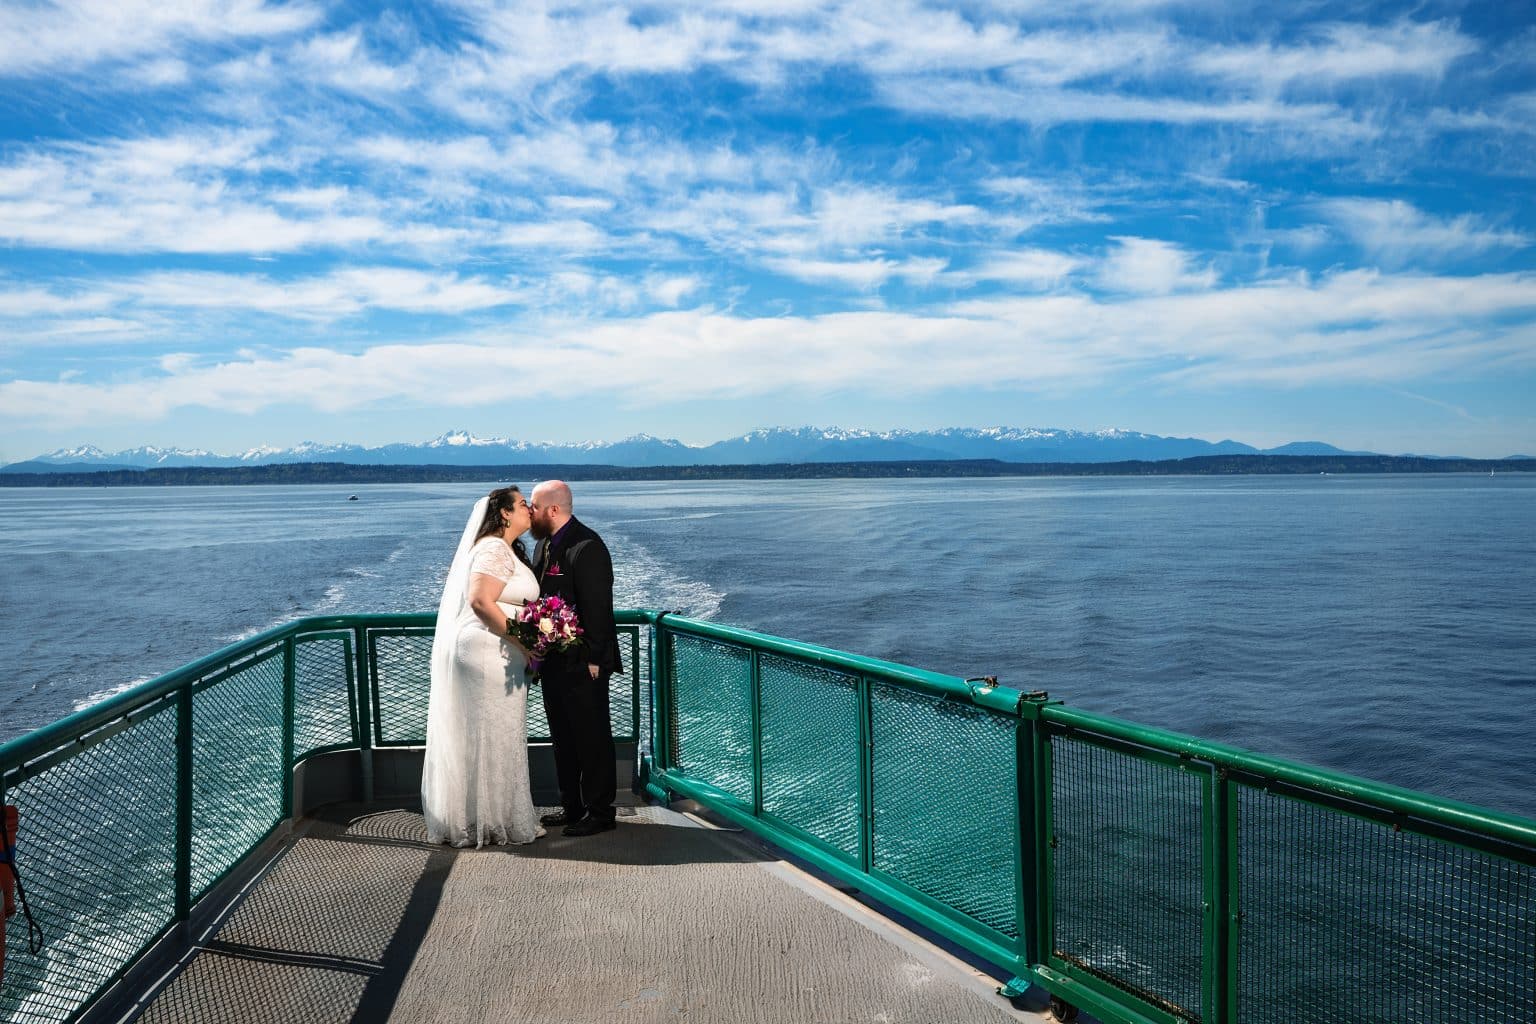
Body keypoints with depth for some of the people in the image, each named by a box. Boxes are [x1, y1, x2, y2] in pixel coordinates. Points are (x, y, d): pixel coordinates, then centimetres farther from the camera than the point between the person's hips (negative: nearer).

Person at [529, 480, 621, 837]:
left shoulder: (587, 547, -17)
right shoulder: (545, 544, 12)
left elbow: (597, 607, -20)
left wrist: (593, 659, -20)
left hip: (582, 663, -10)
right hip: (553, 661, 10)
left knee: (592, 738, 1)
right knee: (563, 737, 17)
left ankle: (600, 812, 11)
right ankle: (572, 807, 29)